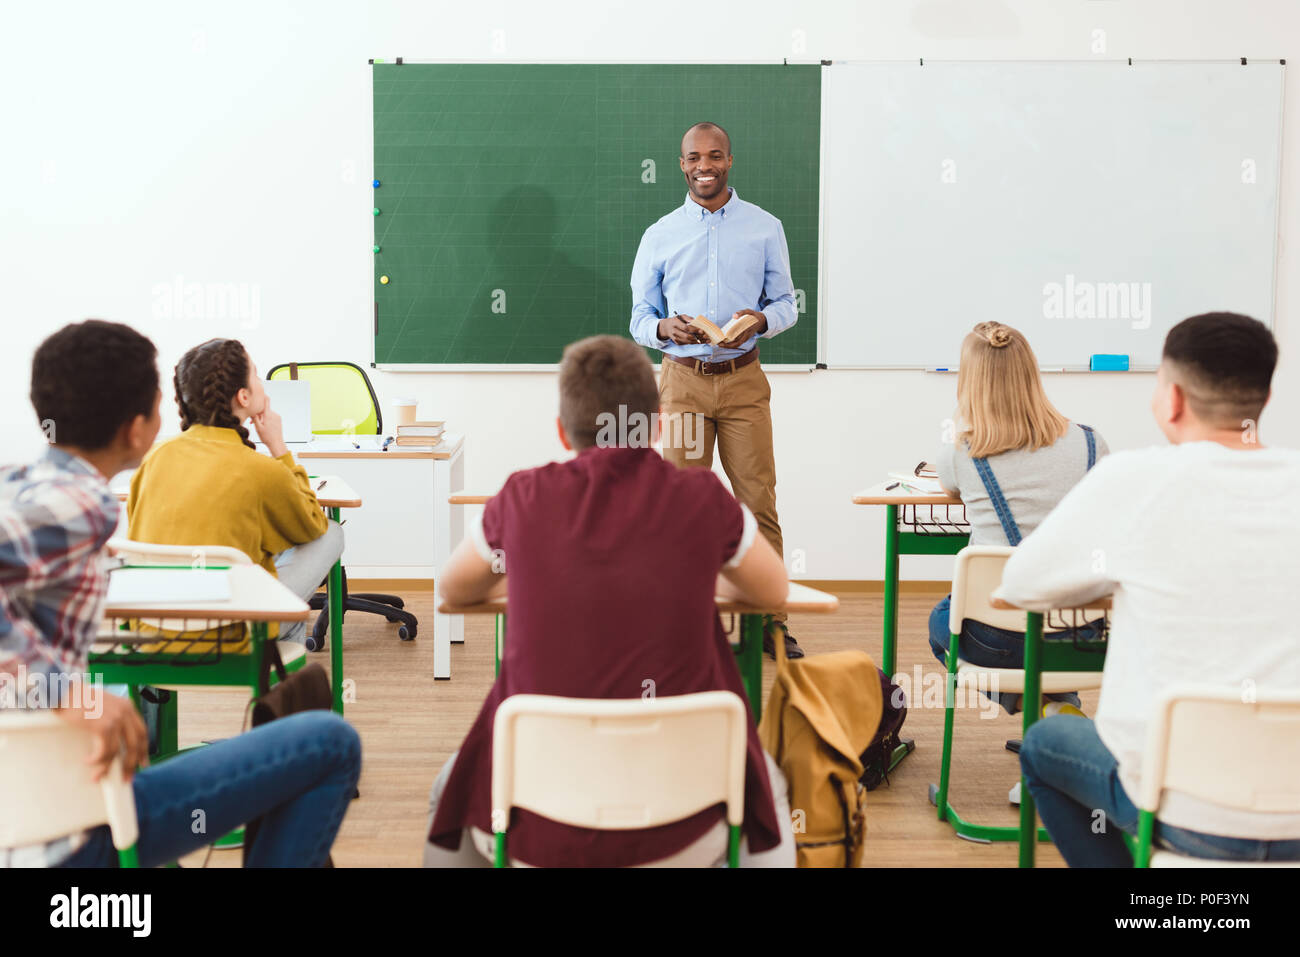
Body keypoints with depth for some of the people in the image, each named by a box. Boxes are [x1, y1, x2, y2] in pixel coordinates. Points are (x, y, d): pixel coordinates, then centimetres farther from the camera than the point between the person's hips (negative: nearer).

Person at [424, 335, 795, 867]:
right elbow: (774, 591, 14)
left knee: (454, 786, 34)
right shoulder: (702, 499, -5)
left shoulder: (523, 498, -3)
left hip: (535, 832, 1)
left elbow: (451, 590, 17)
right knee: (765, 784, 33)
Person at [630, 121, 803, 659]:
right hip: (682, 378, 1)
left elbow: (786, 302, 10)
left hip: (743, 379, 0)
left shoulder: (765, 228, 9)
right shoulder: (659, 236, 10)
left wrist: (760, 321, -12)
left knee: (759, 500, -3)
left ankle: (770, 620, 5)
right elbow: (640, 316, 10)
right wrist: (665, 328, -13)